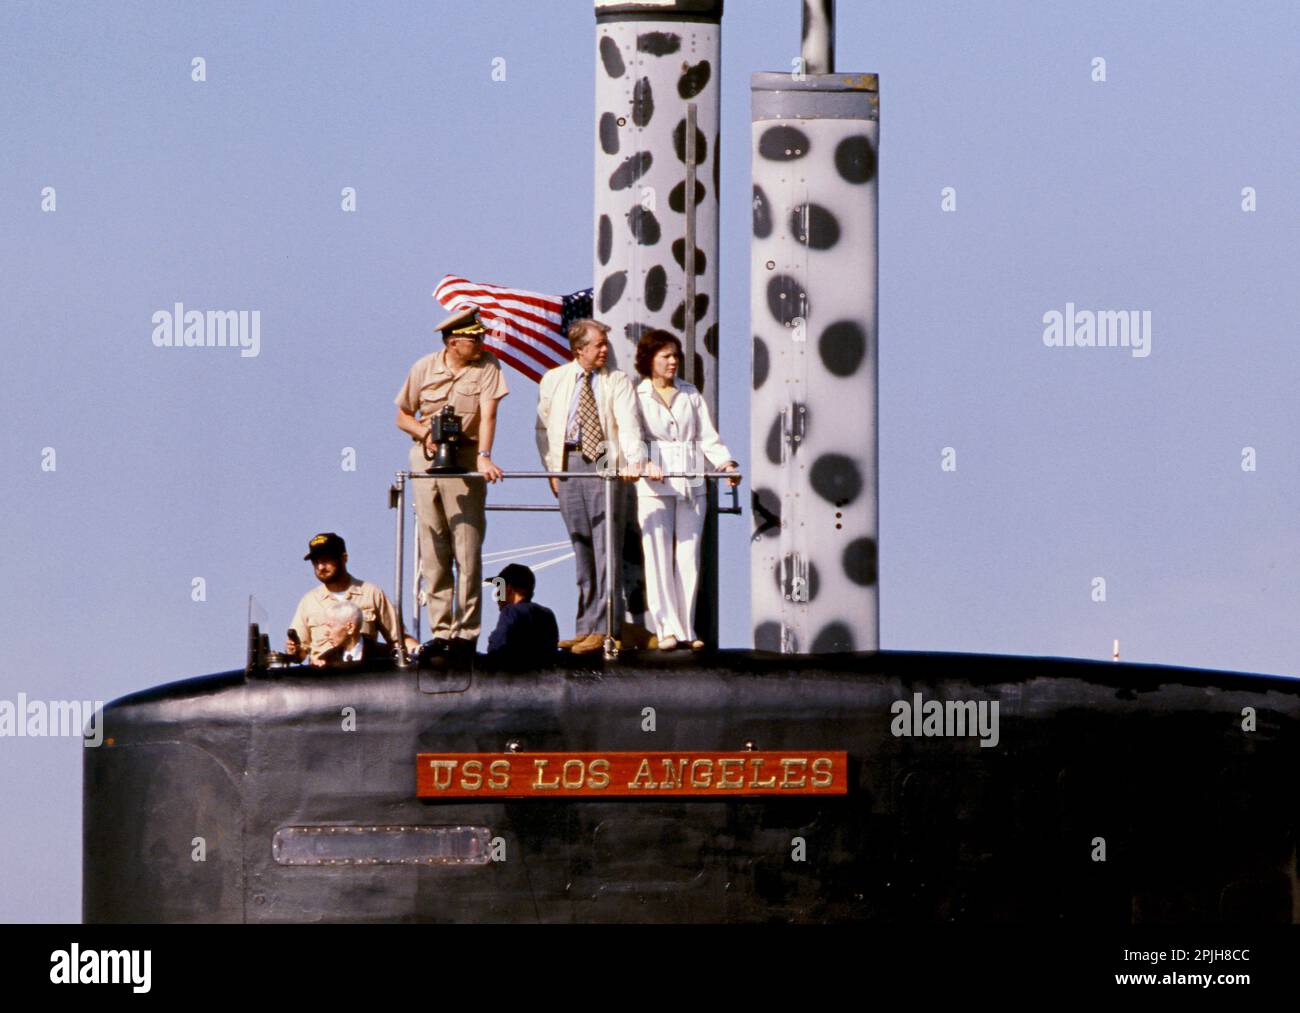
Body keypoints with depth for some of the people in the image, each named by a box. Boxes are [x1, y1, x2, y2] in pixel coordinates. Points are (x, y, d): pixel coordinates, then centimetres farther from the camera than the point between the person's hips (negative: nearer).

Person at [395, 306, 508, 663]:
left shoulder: (487, 367, -2)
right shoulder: (424, 369, 4)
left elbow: (487, 415, -12)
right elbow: (403, 416, 13)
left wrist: (484, 457, -26)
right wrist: (424, 432, -9)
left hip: (465, 460, -2)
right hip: (426, 459, 3)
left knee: (468, 550, -7)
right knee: (433, 551, 3)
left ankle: (466, 631, -3)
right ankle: (440, 630, 8)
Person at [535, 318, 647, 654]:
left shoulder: (618, 382, 4)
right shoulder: (554, 381, 11)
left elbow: (628, 424, -8)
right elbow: (543, 427, 16)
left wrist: (634, 460, -24)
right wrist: (552, 470, 7)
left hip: (605, 463, -3)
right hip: (568, 464, 3)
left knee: (606, 545, -8)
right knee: (580, 546, 5)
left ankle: (602, 629, -10)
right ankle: (585, 626, 9)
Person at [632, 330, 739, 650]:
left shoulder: (690, 395, 15)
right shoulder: (637, 397, 4)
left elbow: (708, 436, 13)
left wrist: (725, 462, -4)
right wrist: (644, 464, -25)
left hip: (691, 485, 3)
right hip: (654, 486, -3)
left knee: (689, 556, 2)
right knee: (659, 555, -8)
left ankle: (687, 627, 6)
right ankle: (668, 629, -7)